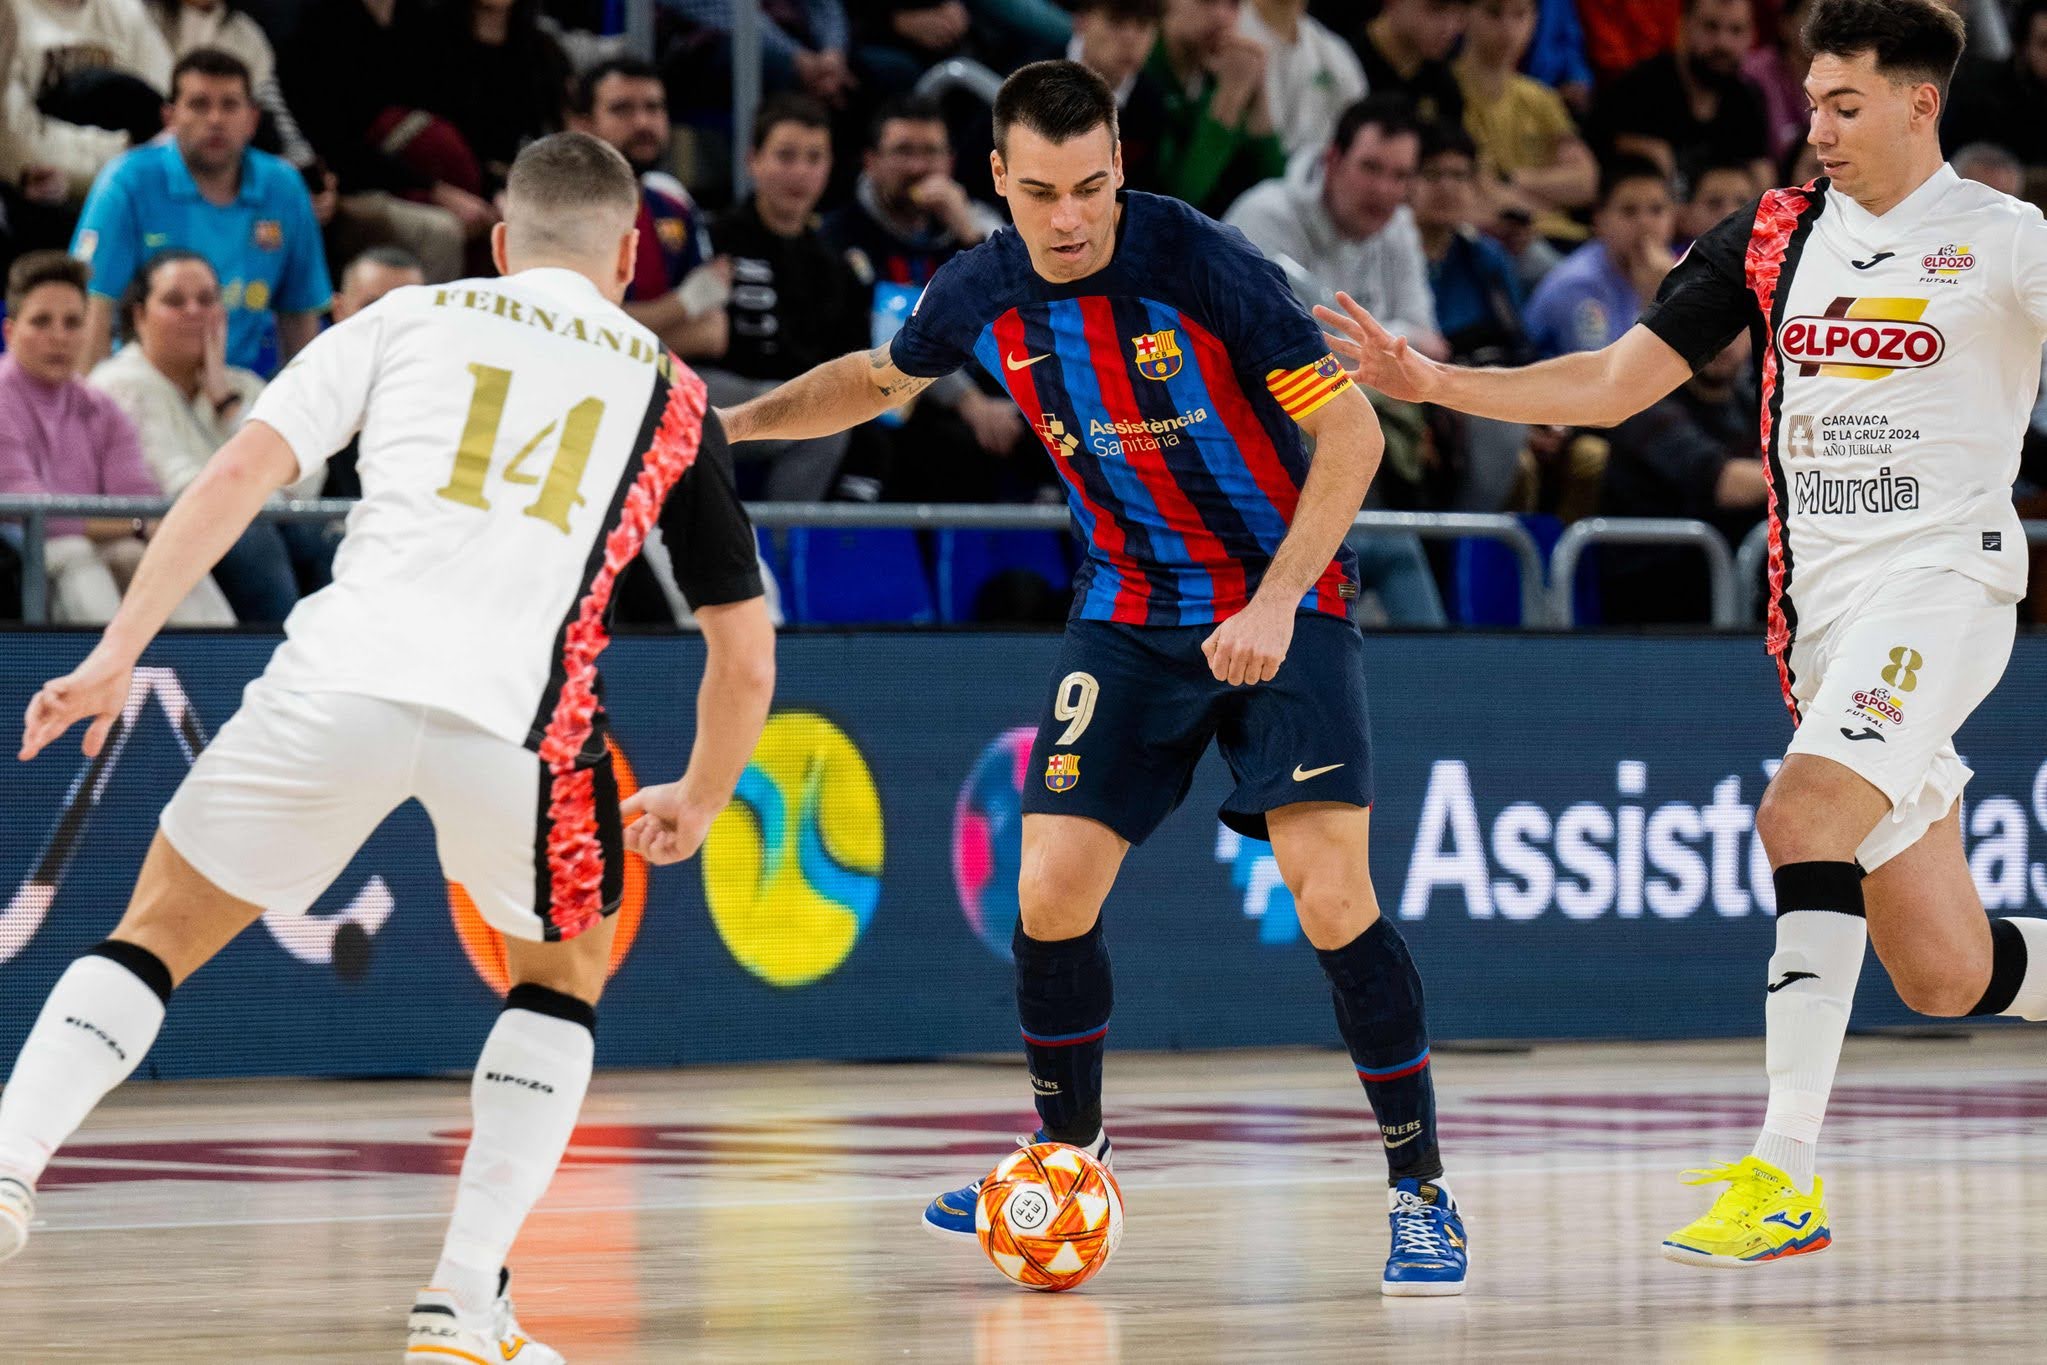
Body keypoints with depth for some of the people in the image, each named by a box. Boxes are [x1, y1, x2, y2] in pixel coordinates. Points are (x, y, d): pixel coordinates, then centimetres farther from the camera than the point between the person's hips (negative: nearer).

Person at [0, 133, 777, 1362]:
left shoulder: (409, 317, 22)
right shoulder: (671, 395, 24)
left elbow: (238, 476, 8)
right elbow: (748, 662, 23)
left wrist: (118, 653, 8)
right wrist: (699, 803, 40)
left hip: (342, 673, 0)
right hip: (521, 710, 0)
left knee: (162, 932, 20)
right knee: (567, 972, 26)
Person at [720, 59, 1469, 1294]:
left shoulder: (1200, 265, -22)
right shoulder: (984, 293, -5)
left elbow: (1350, 431, -19)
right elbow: (881, 378, 18)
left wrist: (1275, 605, -26)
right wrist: (733, 422, 8)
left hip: (1285, 602, -5)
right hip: (1131, 610, 5)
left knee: (1331, 898, -18)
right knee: (1051, 890, -4)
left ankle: (1422, 1190, -5)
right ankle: (1070, 1156, 21)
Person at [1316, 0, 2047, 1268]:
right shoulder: (1776, 236, 11)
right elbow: (1612, 383, 13)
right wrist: (1432, 382, 5)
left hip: (1945, 577, -5)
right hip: (1823, 601, 5)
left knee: (1805, 815, -28)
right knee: (1944, 975, 4)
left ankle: (1786, 1171, -28)